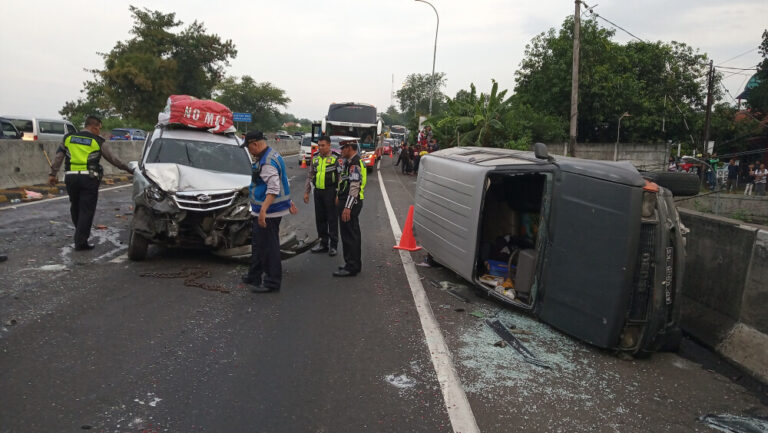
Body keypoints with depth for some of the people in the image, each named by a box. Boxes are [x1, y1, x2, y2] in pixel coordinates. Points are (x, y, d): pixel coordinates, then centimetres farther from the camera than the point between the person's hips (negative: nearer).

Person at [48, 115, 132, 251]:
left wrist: (53, 174, 16)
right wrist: (127, 168, 18)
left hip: (71, 177, 4)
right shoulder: (98, 141, 2)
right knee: (87, 210, -1)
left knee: (75, 208, 19)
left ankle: (81, 235, 31)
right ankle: (81, 242, -3)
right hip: (89, 178, -4)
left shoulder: (68, 138, 13)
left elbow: (58, 157, 11)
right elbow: (112, 159, 7)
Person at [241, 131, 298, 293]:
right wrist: (289, 201, 26)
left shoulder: (267, 162, -21)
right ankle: (254, 276, 33)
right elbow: (282, 182, 21)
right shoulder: (272, 156, 14)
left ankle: (272, 282, 5)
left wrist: (263, 210, -35)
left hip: (268, 212, -11)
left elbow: (274, 188, -30)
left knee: (268, 246, -3)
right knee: (258, 243, 20)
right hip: (262, 211, 11)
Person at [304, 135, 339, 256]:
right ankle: (323, 243, 23)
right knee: (320, 219, 11)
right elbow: (310, 176, 16)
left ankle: (333, 245, 9)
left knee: (332, 219, 0)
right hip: (318, 192, 6)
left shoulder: (336, 159, -7)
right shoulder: (315, 159, 11)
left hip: (330, 192, -6)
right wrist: (306, 192, 11)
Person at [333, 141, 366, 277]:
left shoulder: (355, 163, -17)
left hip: (351, 203, -11)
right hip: (345, 201, 11)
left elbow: (354, 187, -24)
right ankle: (355, 263, 27)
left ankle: (351, 267, -1)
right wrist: (339, 197, 27)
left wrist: (347, 207, -27)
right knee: (351, 234, 17)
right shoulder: (348, 162, 17)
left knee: (350, 235, -6)